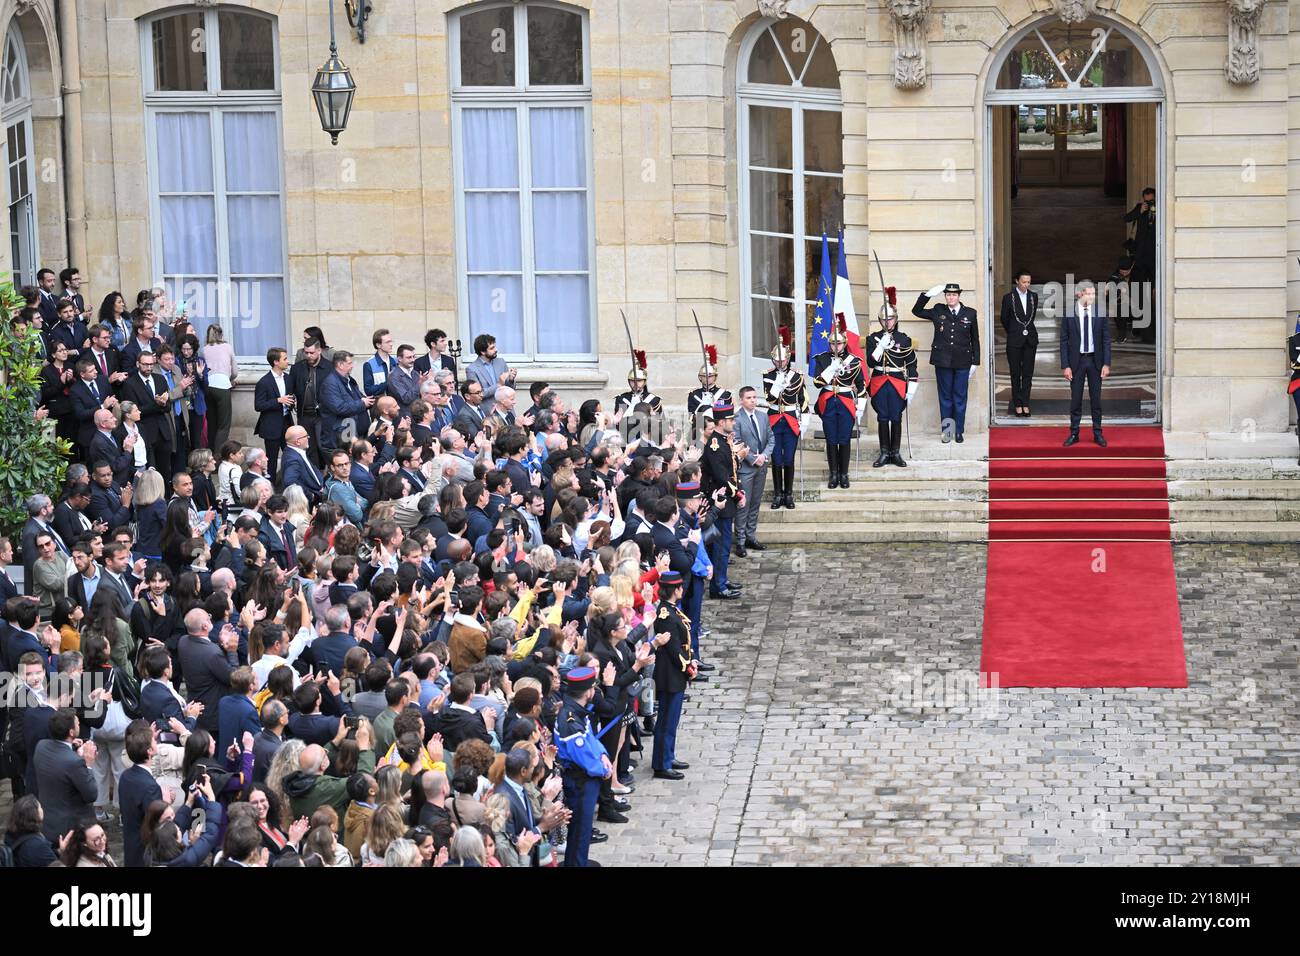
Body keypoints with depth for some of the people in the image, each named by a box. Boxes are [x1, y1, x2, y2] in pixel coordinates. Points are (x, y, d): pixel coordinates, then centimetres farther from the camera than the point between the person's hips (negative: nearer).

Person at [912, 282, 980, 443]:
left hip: (962, 363, -1)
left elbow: (975, 340, 8)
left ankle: (959, 431, 11)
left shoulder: (970, 314, 3)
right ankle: (947, 430, 11)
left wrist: (975, 362, 5)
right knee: (945, 396, 5)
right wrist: (928, 294, 0)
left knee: (960, 397, 4)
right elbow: (916, 311, 14)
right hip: (942, 362, 1)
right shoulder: (938, 312, 5)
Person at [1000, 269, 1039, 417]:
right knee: (1015, 374, 2)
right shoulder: (1009, 298, -4)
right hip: (1014, 340, -3)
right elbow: (1004, 319, 6)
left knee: (1028, 373, 2)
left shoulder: (1034, 296, 6)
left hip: (1030, 339, 3)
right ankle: (1017, 404, 6)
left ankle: (1025, 403, 5)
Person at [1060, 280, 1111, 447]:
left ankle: (1097, 433, 16)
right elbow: (1064, 341, -3)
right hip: (1076, 360, -1)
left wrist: (1106, 363, -5)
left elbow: (1106, 339, 1)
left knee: (1096, 398, 7)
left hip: (1095, 360, 1)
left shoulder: (1100, 312, -2)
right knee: (1076, 399, 5)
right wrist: (1065, 366, -8)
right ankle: (1074, 433, 15)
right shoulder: (1069, 313, -6)